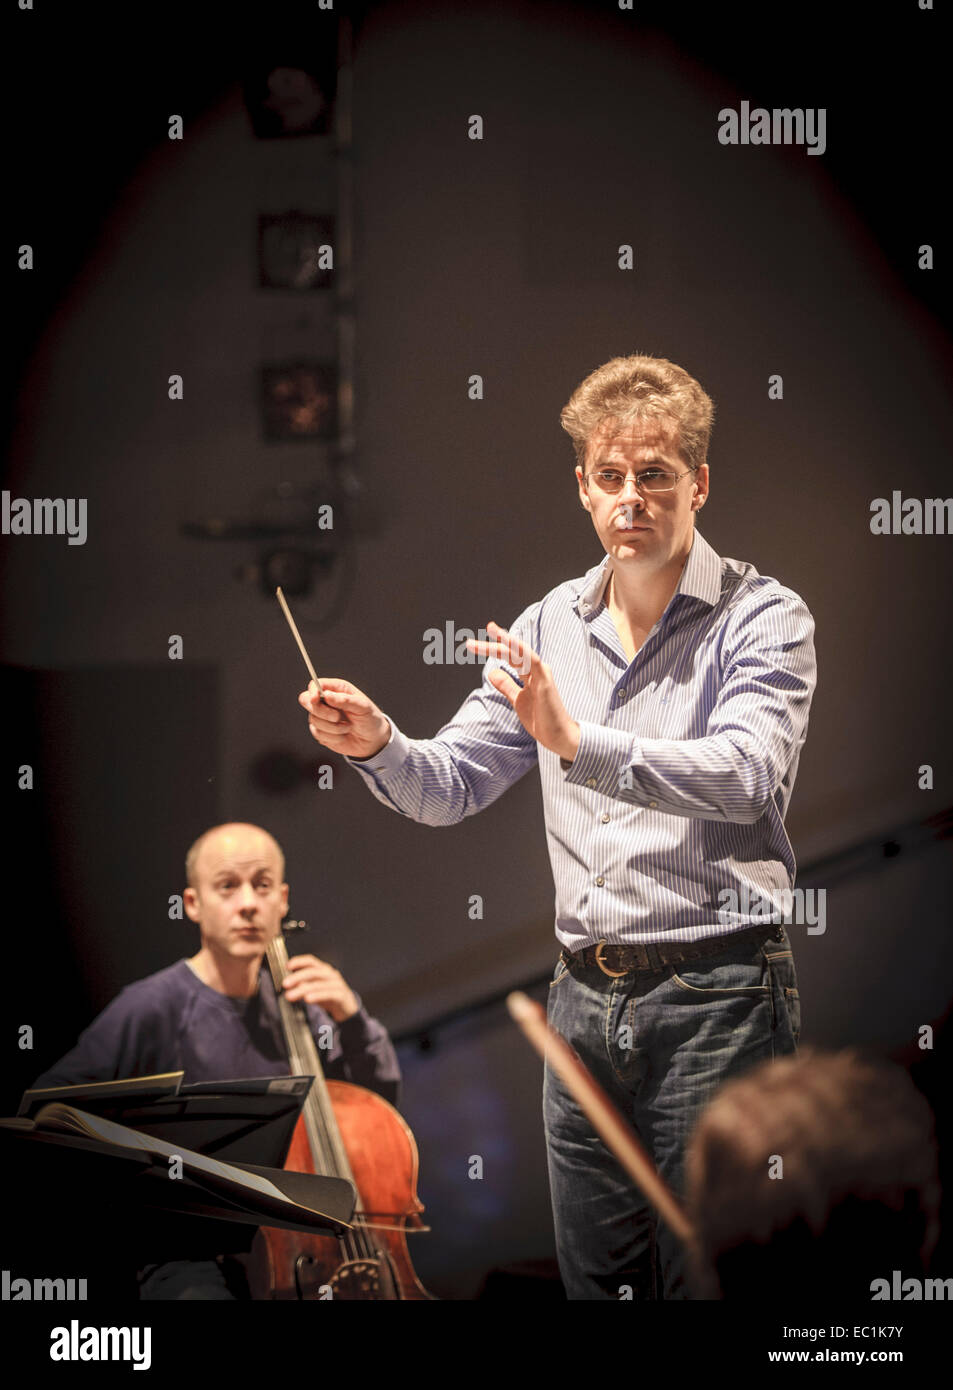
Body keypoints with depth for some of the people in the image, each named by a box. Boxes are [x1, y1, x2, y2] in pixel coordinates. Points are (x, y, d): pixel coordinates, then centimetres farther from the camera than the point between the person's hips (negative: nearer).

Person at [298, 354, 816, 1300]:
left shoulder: (763, 618, -5)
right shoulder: (550, 628, 13)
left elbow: (741, 776, -22)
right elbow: (450, 786, 10)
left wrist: (578, 742, -34)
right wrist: (378, 747, -13)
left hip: (718, 994, -5)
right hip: (584, 998, 6)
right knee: (592, 1276, 11)